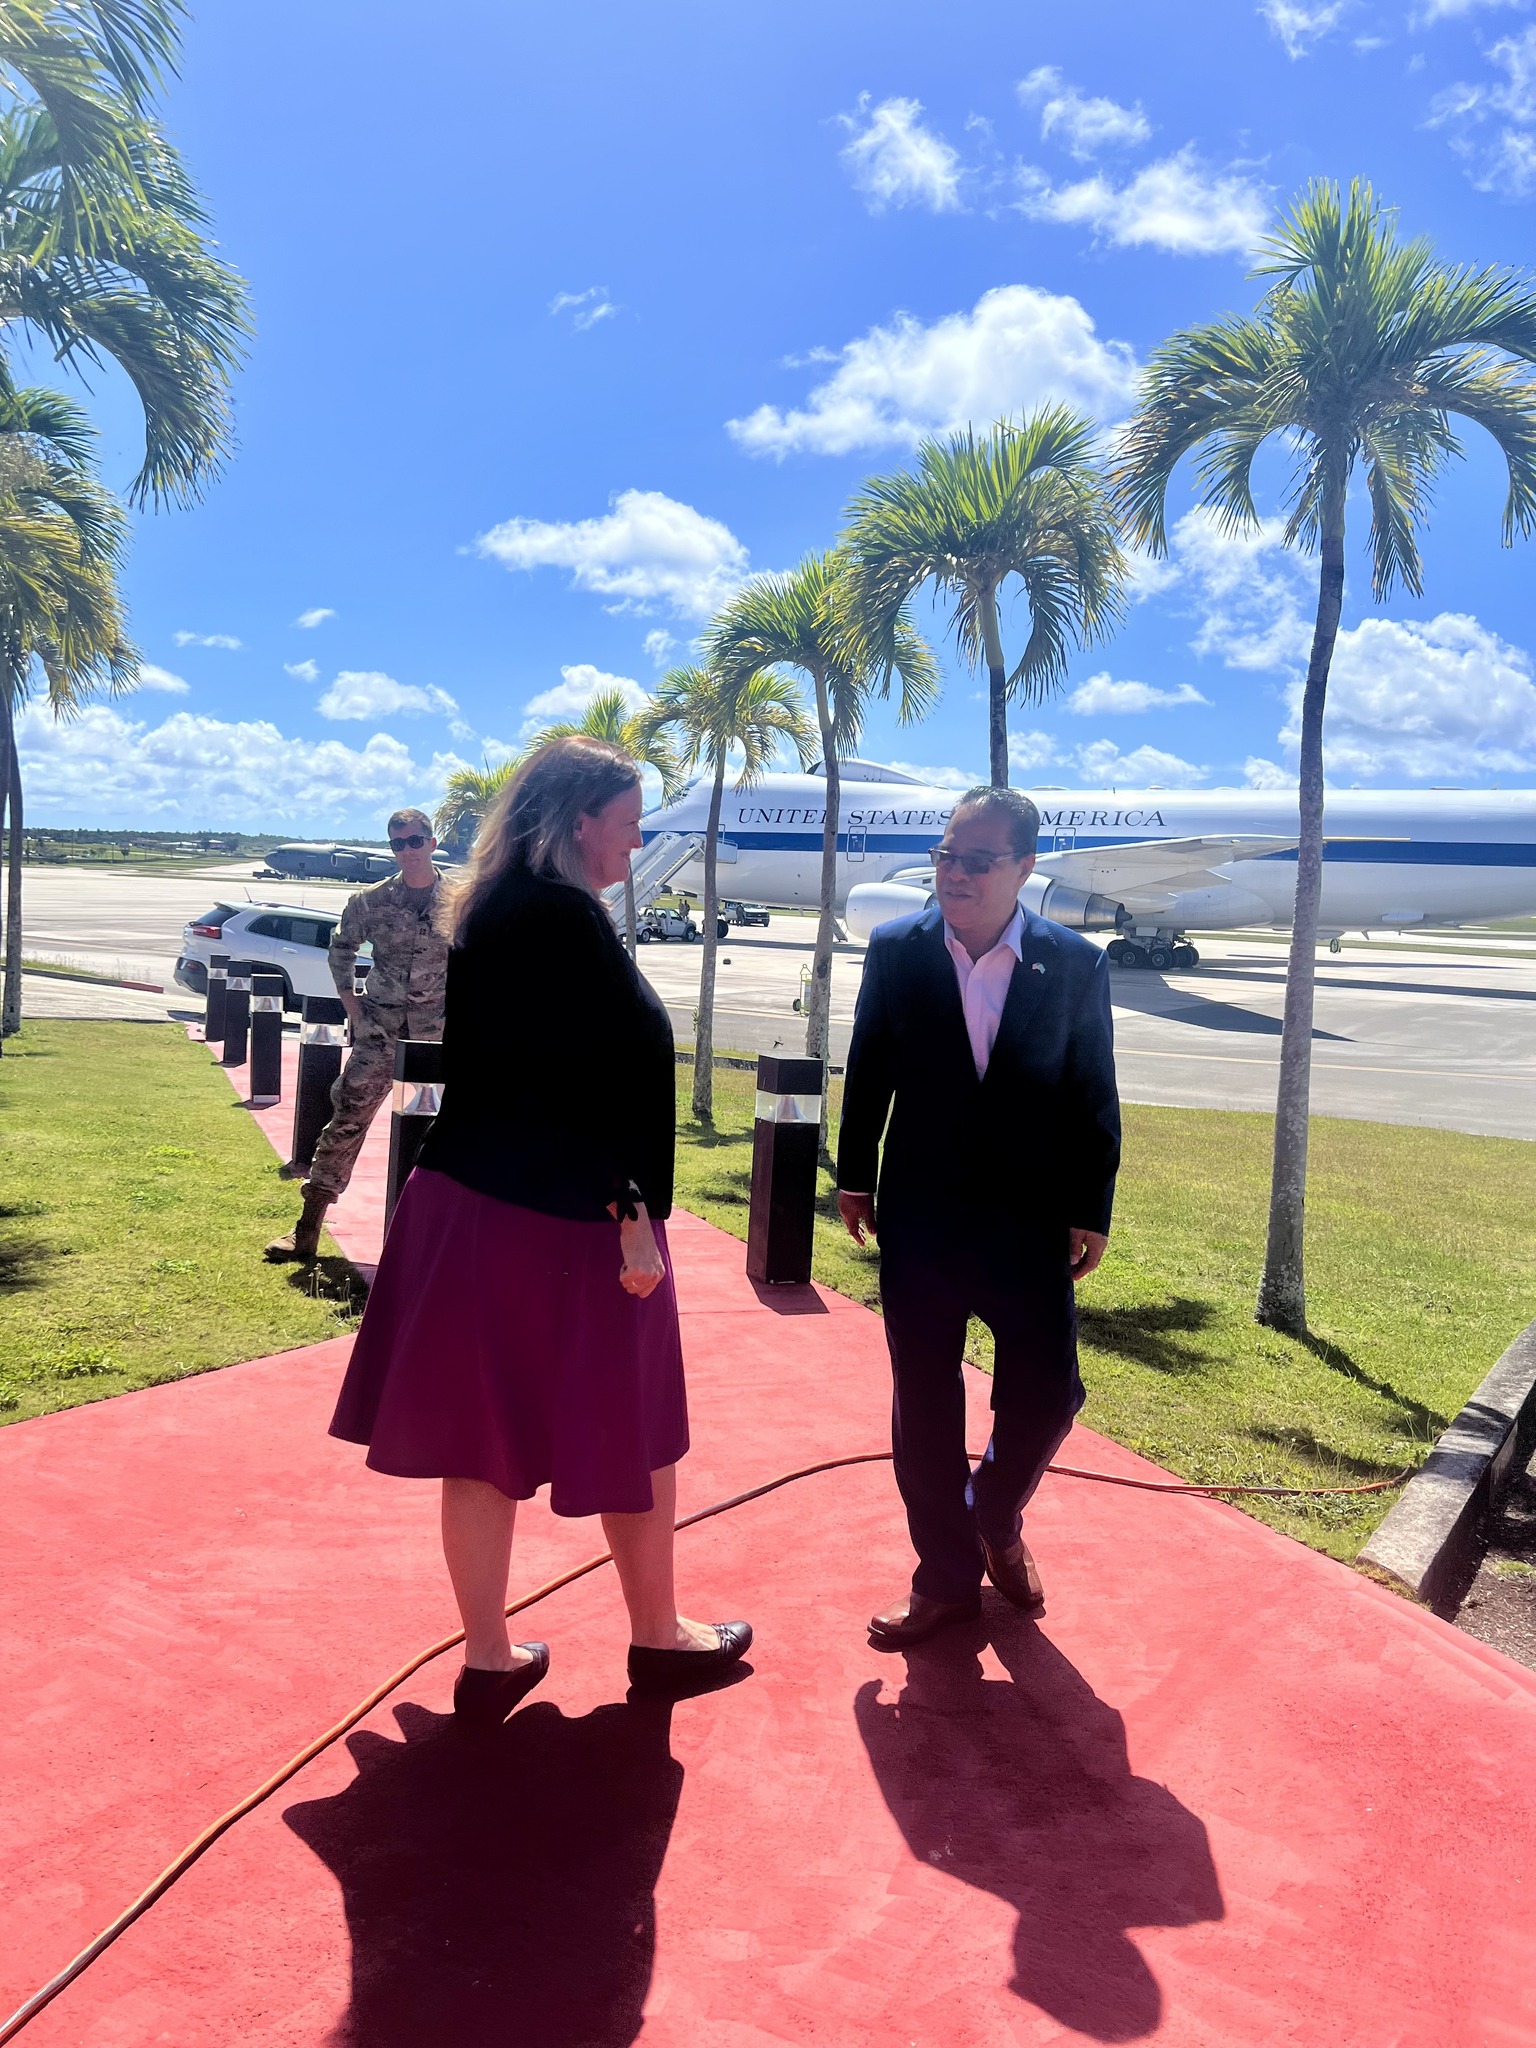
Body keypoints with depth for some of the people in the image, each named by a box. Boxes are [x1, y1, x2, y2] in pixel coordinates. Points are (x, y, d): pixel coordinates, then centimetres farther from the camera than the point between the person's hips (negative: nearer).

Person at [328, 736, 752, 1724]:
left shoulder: (495, 911, 11)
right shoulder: (567, 918, -17)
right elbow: (594, 1084, -22)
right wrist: (631, 1216, -20)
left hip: (476, 1203, 9)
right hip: (559, 1219, -8)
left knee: (488, 1434, 12)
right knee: (632, 1435, 10)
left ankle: (490, 1660, 24)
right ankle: (658, 1638, 29)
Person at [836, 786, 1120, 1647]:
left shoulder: (1075, 964, -5)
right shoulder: (896, 952, -3)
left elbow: (1095, 1097, -1)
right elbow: (868, 1074, 4)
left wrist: (1092, 1210, -1)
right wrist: (856, 1177, 6)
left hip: (1030, 1221, 0)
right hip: (920, 1219, 1)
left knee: (1046, 1394, 6)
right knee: (925, 1405, 7)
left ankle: (996, 1516, 38)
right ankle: (947, 1575, 26)